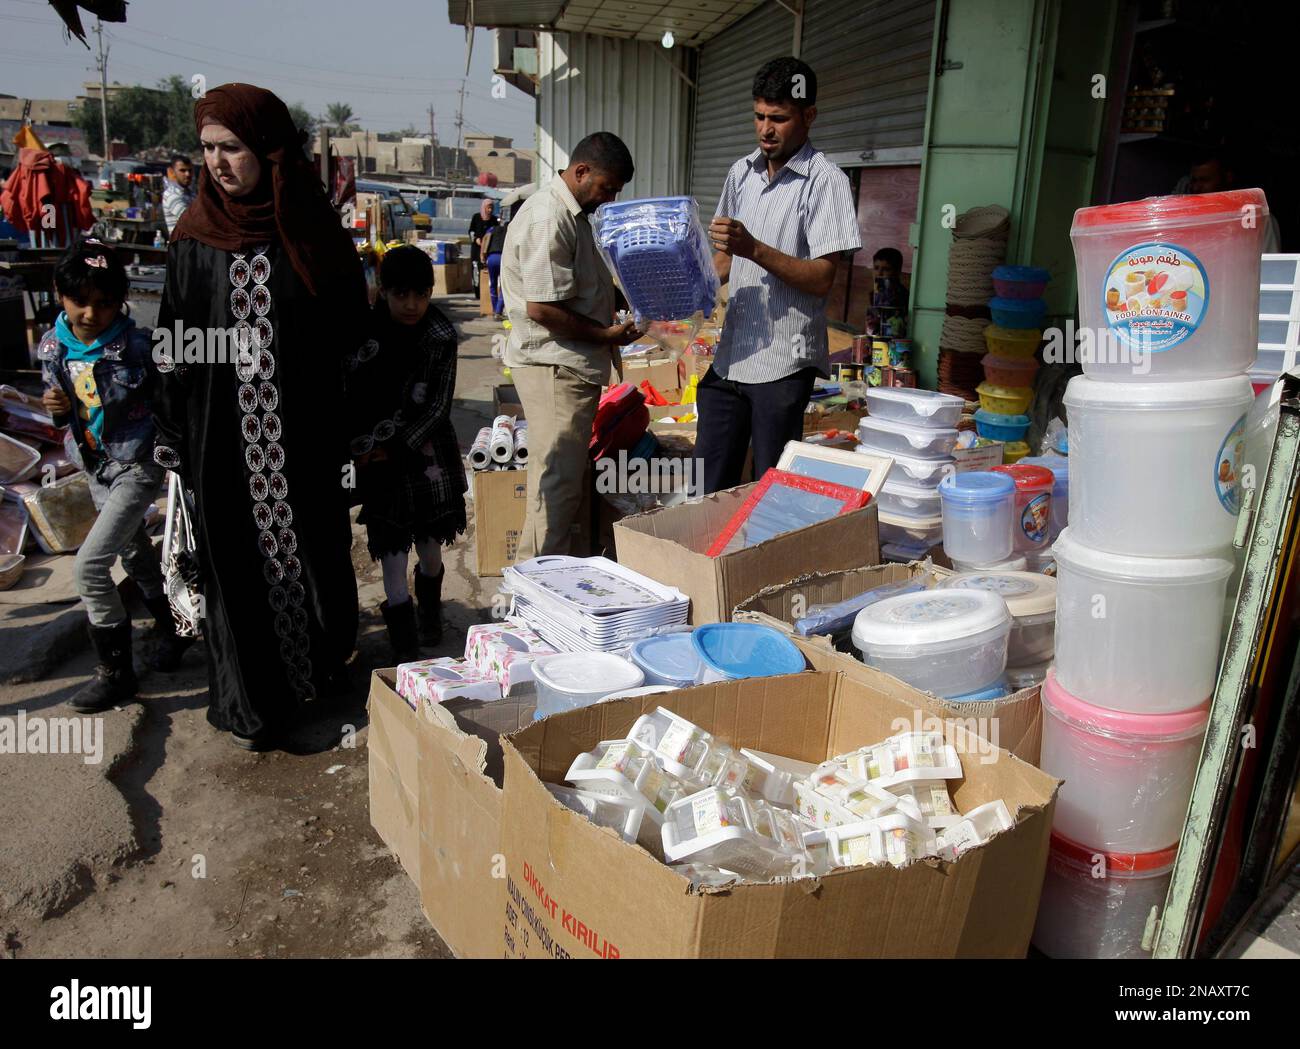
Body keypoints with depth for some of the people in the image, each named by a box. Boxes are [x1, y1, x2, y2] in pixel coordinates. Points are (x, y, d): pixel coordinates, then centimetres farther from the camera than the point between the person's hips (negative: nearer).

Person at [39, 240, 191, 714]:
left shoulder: (136, 344, -19)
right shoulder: (54, 345, -1)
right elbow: (66, 409, 11)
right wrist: (56, 408, -10)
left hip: (137, 466, -7)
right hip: (96, 467, 7)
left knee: (90, 565, -11)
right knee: (135, 556, 20)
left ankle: (114, 671, 4)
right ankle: (173, 627, 43)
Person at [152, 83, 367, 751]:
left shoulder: (314, 233, -1)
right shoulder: (195, 240, 2)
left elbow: (351, 334, 1)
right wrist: (171, 437, 4)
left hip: (303, 431, -1)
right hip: (222, 435, 1)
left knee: (314, 542, 11)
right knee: (237, 557, 6)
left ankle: (324, 663, 35)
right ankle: (253, 701, 22)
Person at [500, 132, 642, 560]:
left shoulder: (573, 212, 17)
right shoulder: (548, 219, -17)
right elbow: (541, 308, -22)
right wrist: (604, 336, -13)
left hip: (572, 367, 11)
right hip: (555, 367, -11)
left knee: (566, 478, 15)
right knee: (557, 482, -6)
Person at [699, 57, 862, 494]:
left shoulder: (825, 180, -7)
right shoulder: (741, 173, 13)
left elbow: (822, 279, -13)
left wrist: (755, 249, -23)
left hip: (783, 363, -6)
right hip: (729, 355, 6)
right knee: (708, 487, 10)